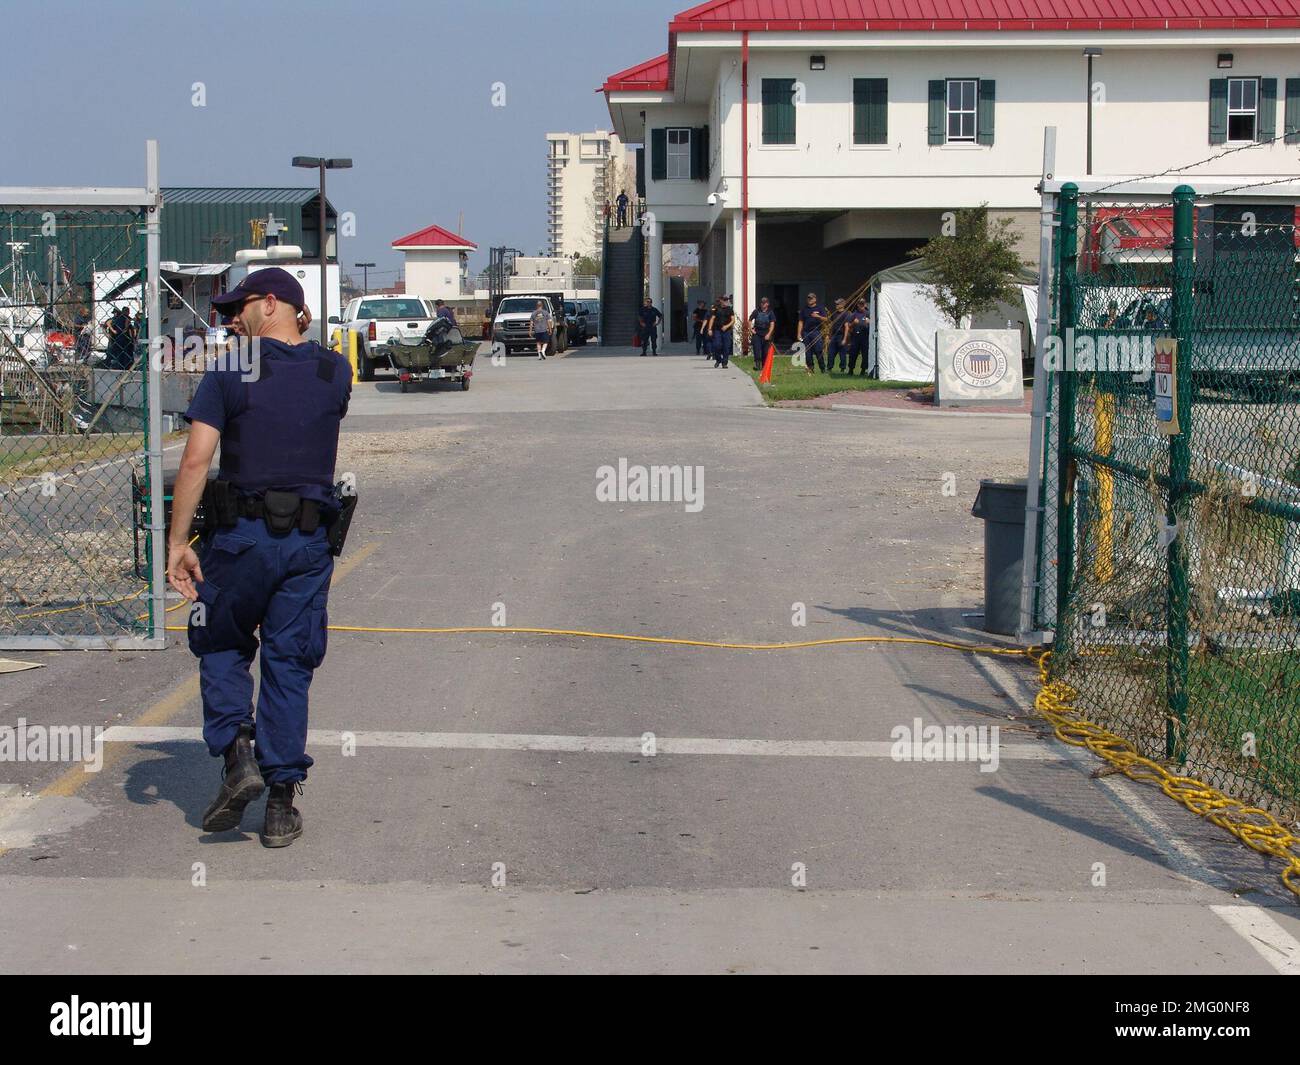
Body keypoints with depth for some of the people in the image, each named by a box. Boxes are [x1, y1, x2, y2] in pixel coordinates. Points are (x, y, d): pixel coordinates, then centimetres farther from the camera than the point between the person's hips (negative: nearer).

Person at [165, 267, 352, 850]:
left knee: (221, 646, 18)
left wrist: (176, 544, -8)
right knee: (289, 665, 8)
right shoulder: (334, 371, 4)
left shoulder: (229, 373, -6)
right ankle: (282, 800, 7)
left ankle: (237, 753, 1)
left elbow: (196, 461, -11)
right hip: (311, 539, 3)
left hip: (242, 535, -3)